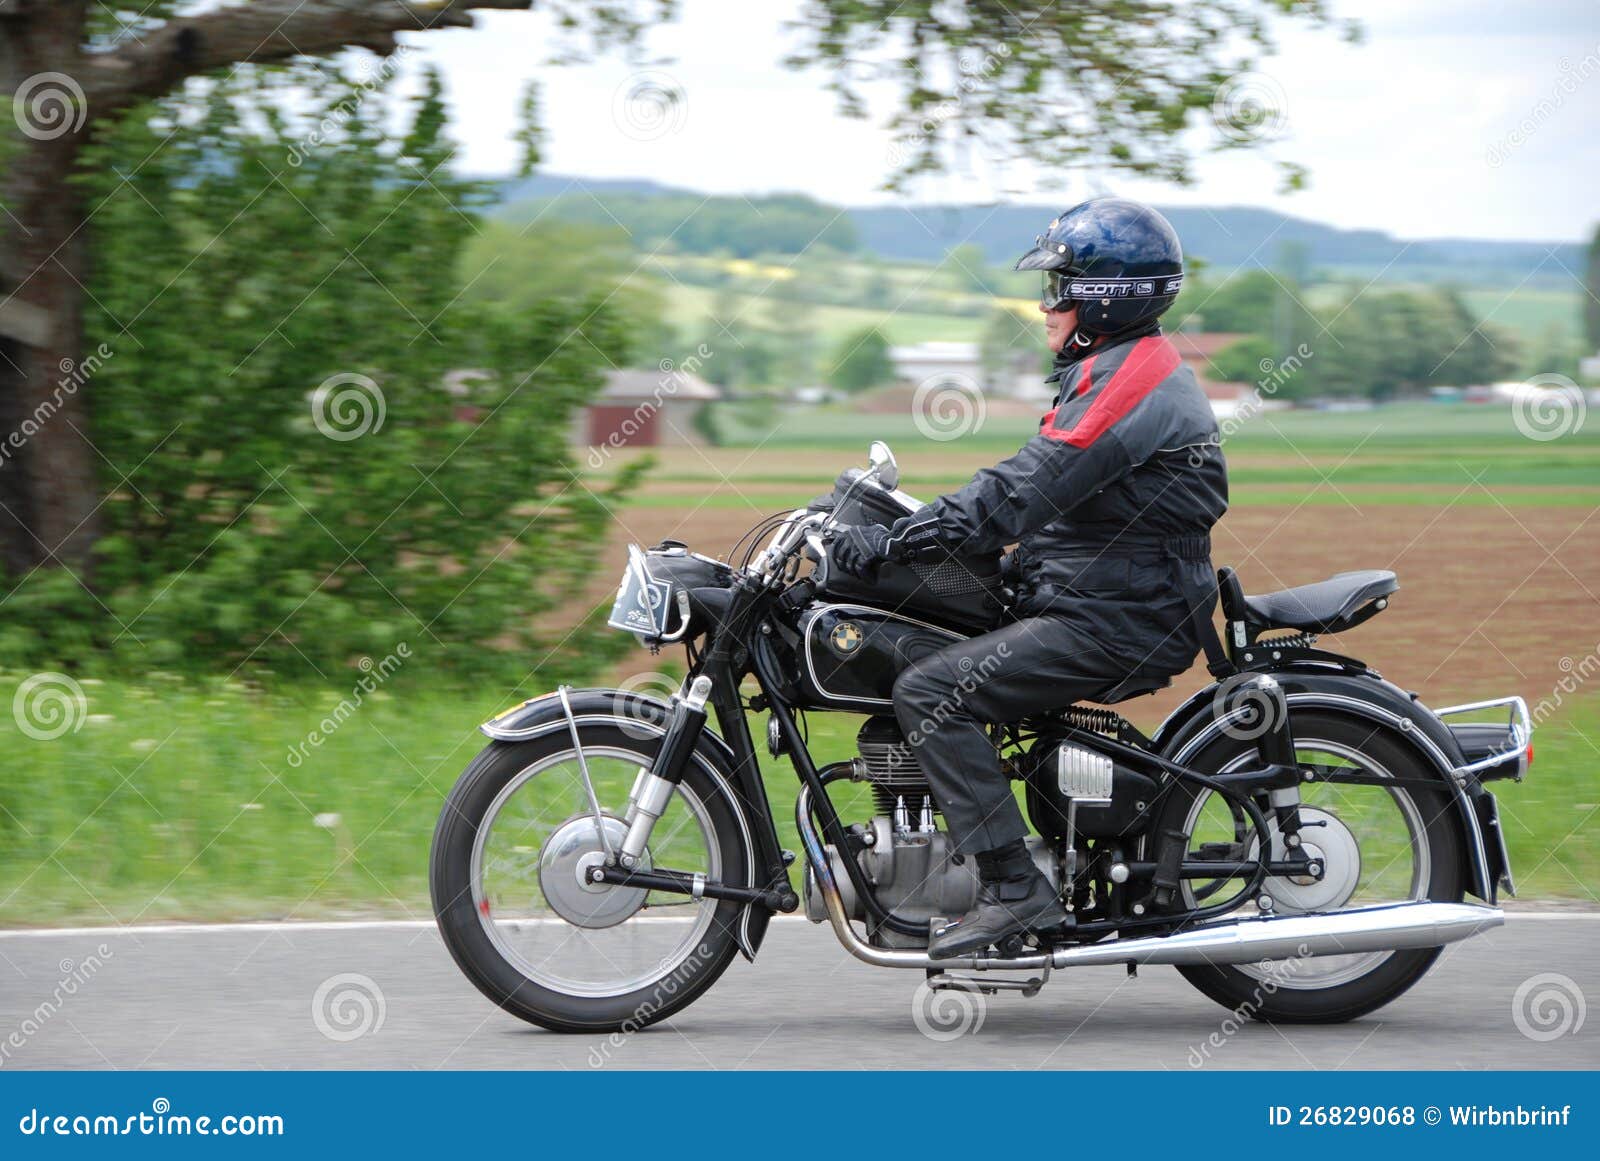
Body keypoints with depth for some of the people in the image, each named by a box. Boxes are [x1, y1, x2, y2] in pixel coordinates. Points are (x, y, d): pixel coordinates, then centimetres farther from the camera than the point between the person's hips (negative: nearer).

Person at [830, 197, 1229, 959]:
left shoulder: (1130, 377, -16)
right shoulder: (1122, 369, 19)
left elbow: (1025, 491, -24)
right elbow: (1036, 493, 23)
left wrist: (892, 542, -24)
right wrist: (902, 530, 18)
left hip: (1115, 620, -11)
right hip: (1104, 603, 11)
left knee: (928, 694, -20)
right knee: (903, 657, 15)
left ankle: (1015, 889, -22)